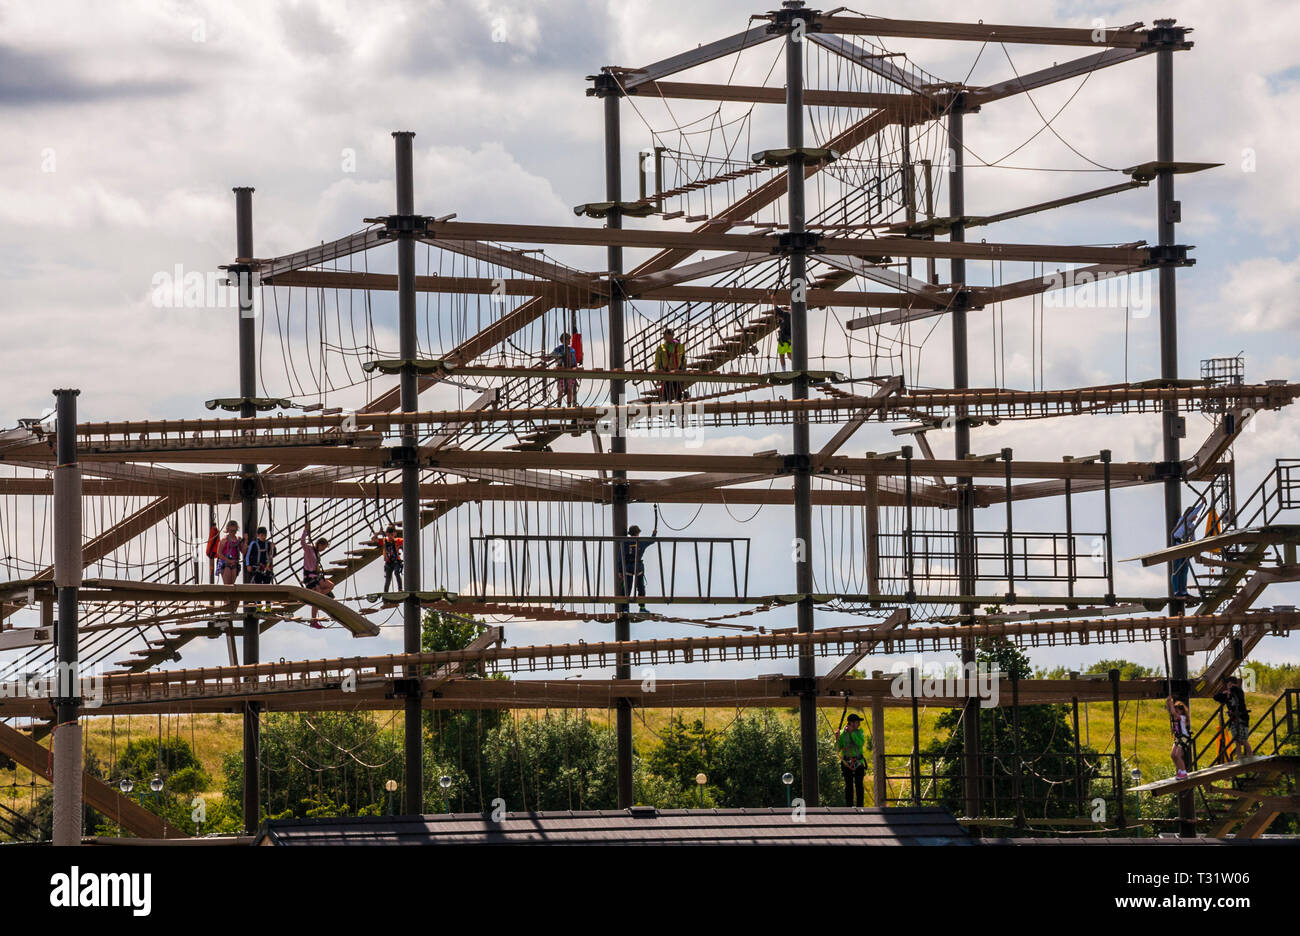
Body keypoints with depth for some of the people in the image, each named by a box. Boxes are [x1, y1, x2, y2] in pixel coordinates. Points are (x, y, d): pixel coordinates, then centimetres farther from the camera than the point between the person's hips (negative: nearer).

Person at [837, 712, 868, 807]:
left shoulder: (859, 732, 3)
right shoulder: (843, 733, -1)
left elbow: (860, 743, -14)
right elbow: (838, 749, -2)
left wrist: (852, 732, -16)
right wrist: (837, 739, -20)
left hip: (859, 763, 1)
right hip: (847, 763, -1)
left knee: (859, 786, 1)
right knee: (848, 786, 0)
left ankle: (859, 807, 7)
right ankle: (849, 807, 5)